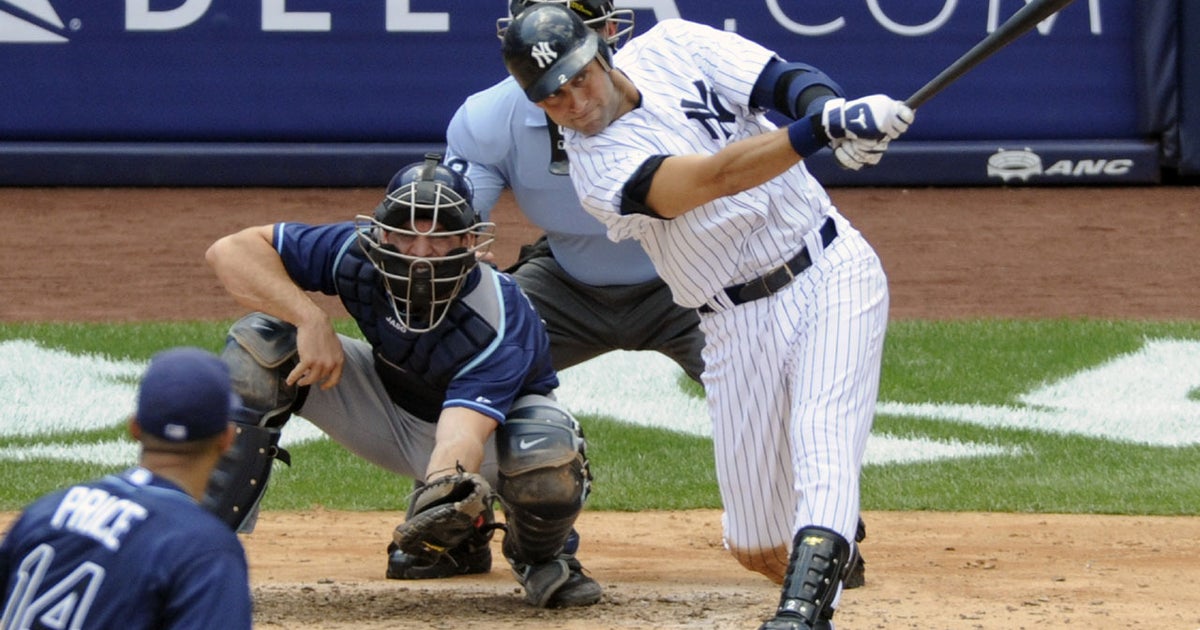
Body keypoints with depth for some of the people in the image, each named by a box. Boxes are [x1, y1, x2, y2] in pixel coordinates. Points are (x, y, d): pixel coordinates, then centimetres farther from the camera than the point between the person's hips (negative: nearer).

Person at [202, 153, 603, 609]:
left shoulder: (501, 324, -38)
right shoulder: (357, 255, -27)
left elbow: (461, 438, -51)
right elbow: (231, 250, -25)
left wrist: (445, 484, -74)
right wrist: (311, 321, -38)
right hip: (392, 415, 3)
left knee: (548, 461, -40)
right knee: (260, 344, -21)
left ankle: (540, 555, -2)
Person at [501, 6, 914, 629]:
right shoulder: (596, 168, -13)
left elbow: (786, 81, -9)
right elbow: (714, 179, -28)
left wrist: (832, 108, -33)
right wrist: (822, 130, -41)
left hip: (835, 272, 0)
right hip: (740, 324, 0)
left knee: (822, 440, -24)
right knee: (758, 549, 1)